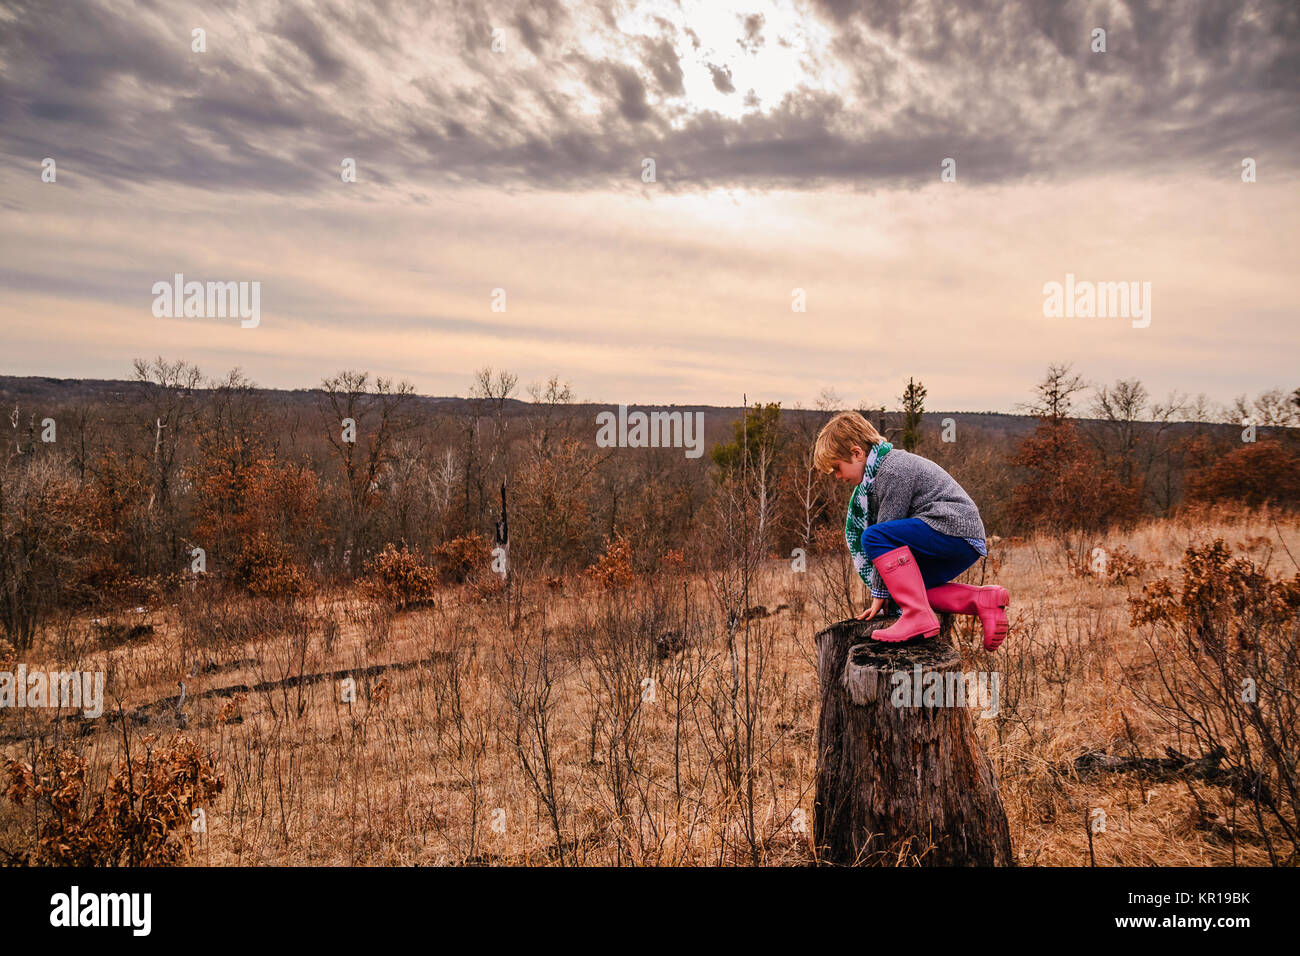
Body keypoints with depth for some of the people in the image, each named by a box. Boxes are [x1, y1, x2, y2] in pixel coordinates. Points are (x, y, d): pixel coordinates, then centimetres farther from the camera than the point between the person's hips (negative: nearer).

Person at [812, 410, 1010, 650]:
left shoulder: (892, 470, -13)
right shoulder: (879, 472, 19)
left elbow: (881, 533, -14)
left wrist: (879, 593, -8)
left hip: (955, 526, -11)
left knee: (874, 537, -23)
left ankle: (919, 617, -26)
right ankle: (985, 600, 8)